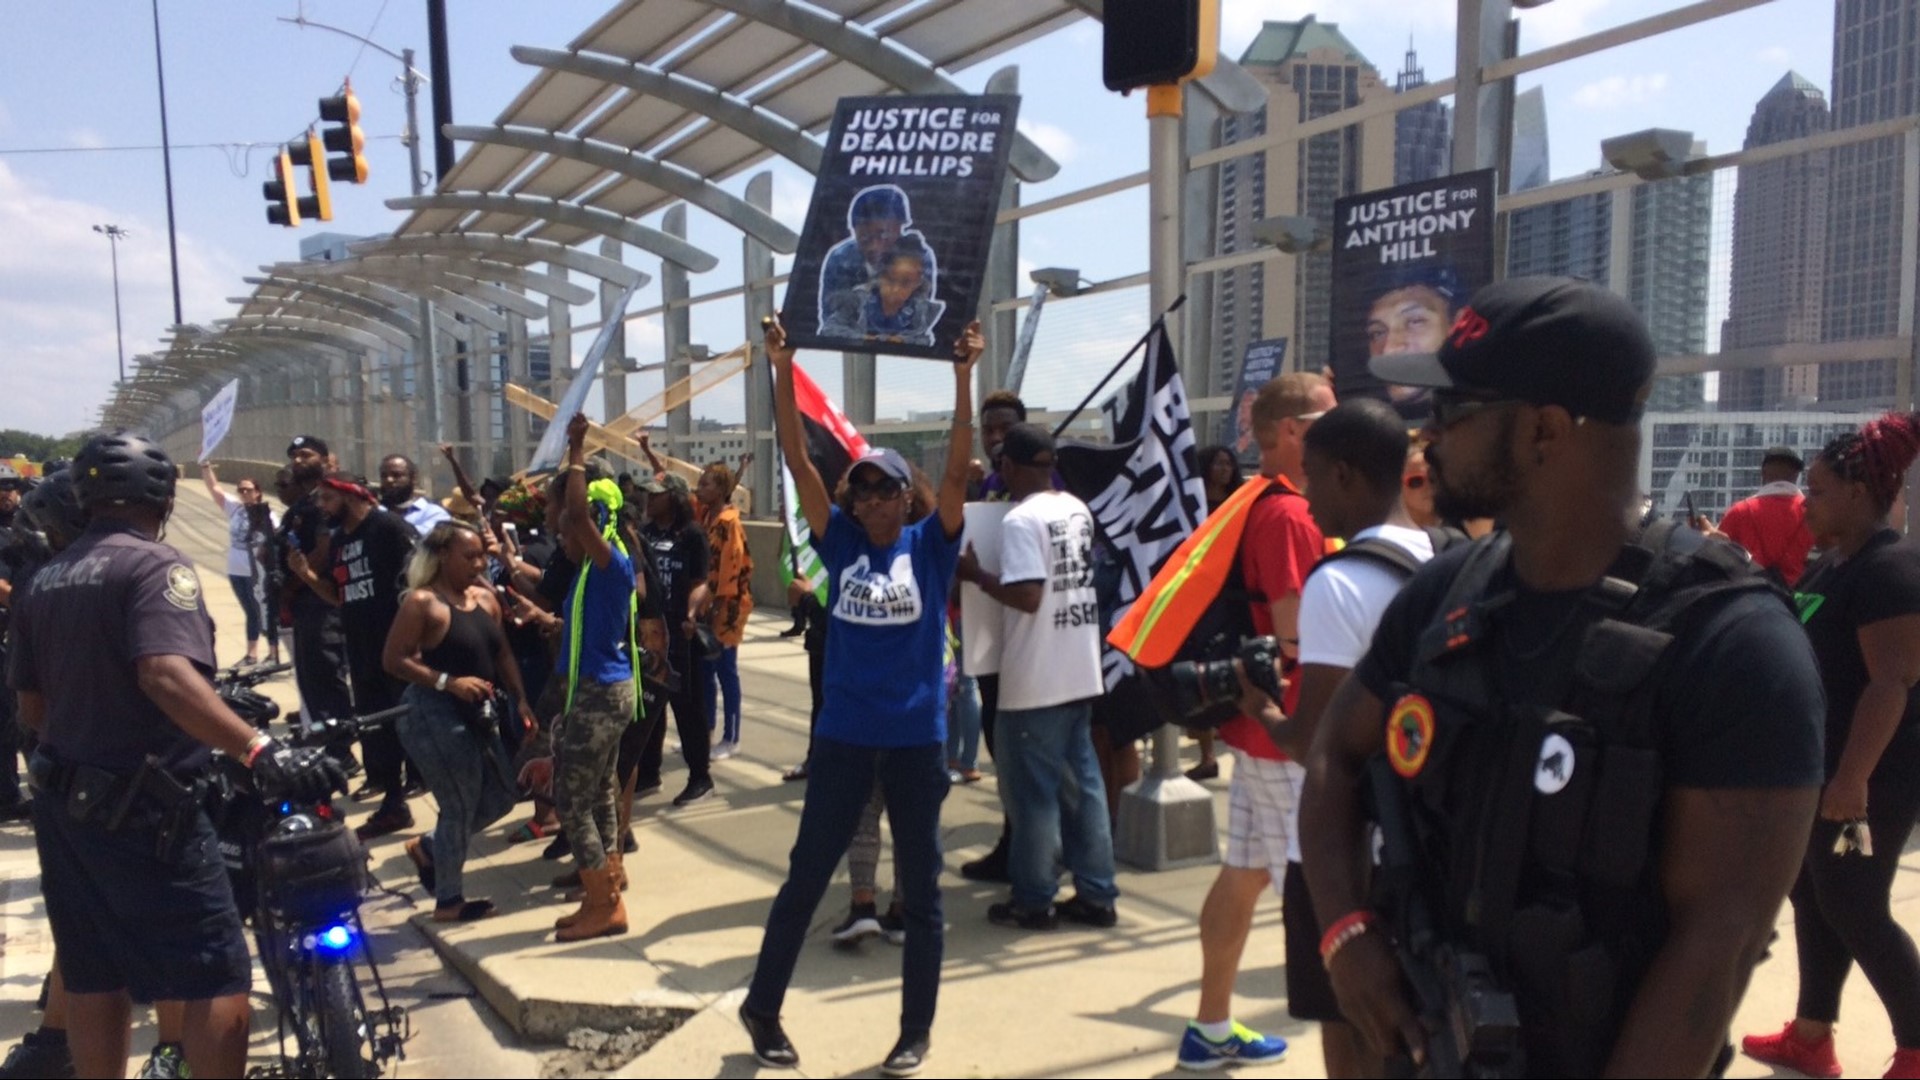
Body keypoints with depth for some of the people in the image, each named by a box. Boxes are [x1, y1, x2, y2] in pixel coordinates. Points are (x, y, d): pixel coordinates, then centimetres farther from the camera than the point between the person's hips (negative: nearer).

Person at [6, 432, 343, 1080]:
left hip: (62, 804, 9)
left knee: (93, 978, 17)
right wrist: (259, 750, -42)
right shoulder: (154, 566, -13)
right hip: (140, 806, -9)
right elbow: (167, 675, -31)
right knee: (218, 978, -4)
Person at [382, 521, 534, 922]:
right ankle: (449, 901, 19)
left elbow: (502, 653, 13)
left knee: (501, 797, 11)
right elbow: (393, 660, -15)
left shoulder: (486, 598, 8)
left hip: (477, 714, 8)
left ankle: (428, 847, 33)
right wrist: (448, 681, -23)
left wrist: (521, 700, 2)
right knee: (460, 807, 0)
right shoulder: (422, 602, -12)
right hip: (435, 715, -8)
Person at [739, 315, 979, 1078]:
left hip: (917, 739, -1)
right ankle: (762, 1007, 31)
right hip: (843, 737, 1)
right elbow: (798, 462, -5)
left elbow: (957, 470, -13)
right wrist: (783, 371, -12)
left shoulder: (931, 544, -1)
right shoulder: (840, 540, 2)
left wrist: (963, 376, -22)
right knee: (805, 876, 12)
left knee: (920, 891, 10)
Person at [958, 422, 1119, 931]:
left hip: (1035, 681, -7)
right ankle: (1096, 895, 20)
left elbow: (1027, 595, -24)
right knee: (1083, 783, 13)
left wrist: (975, 574, -11)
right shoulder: (1078, 510, 8)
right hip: (1081, 674, 7)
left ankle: (1033, 901, 14)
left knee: (1032, 791, 4)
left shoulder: (1020, 520, -16)